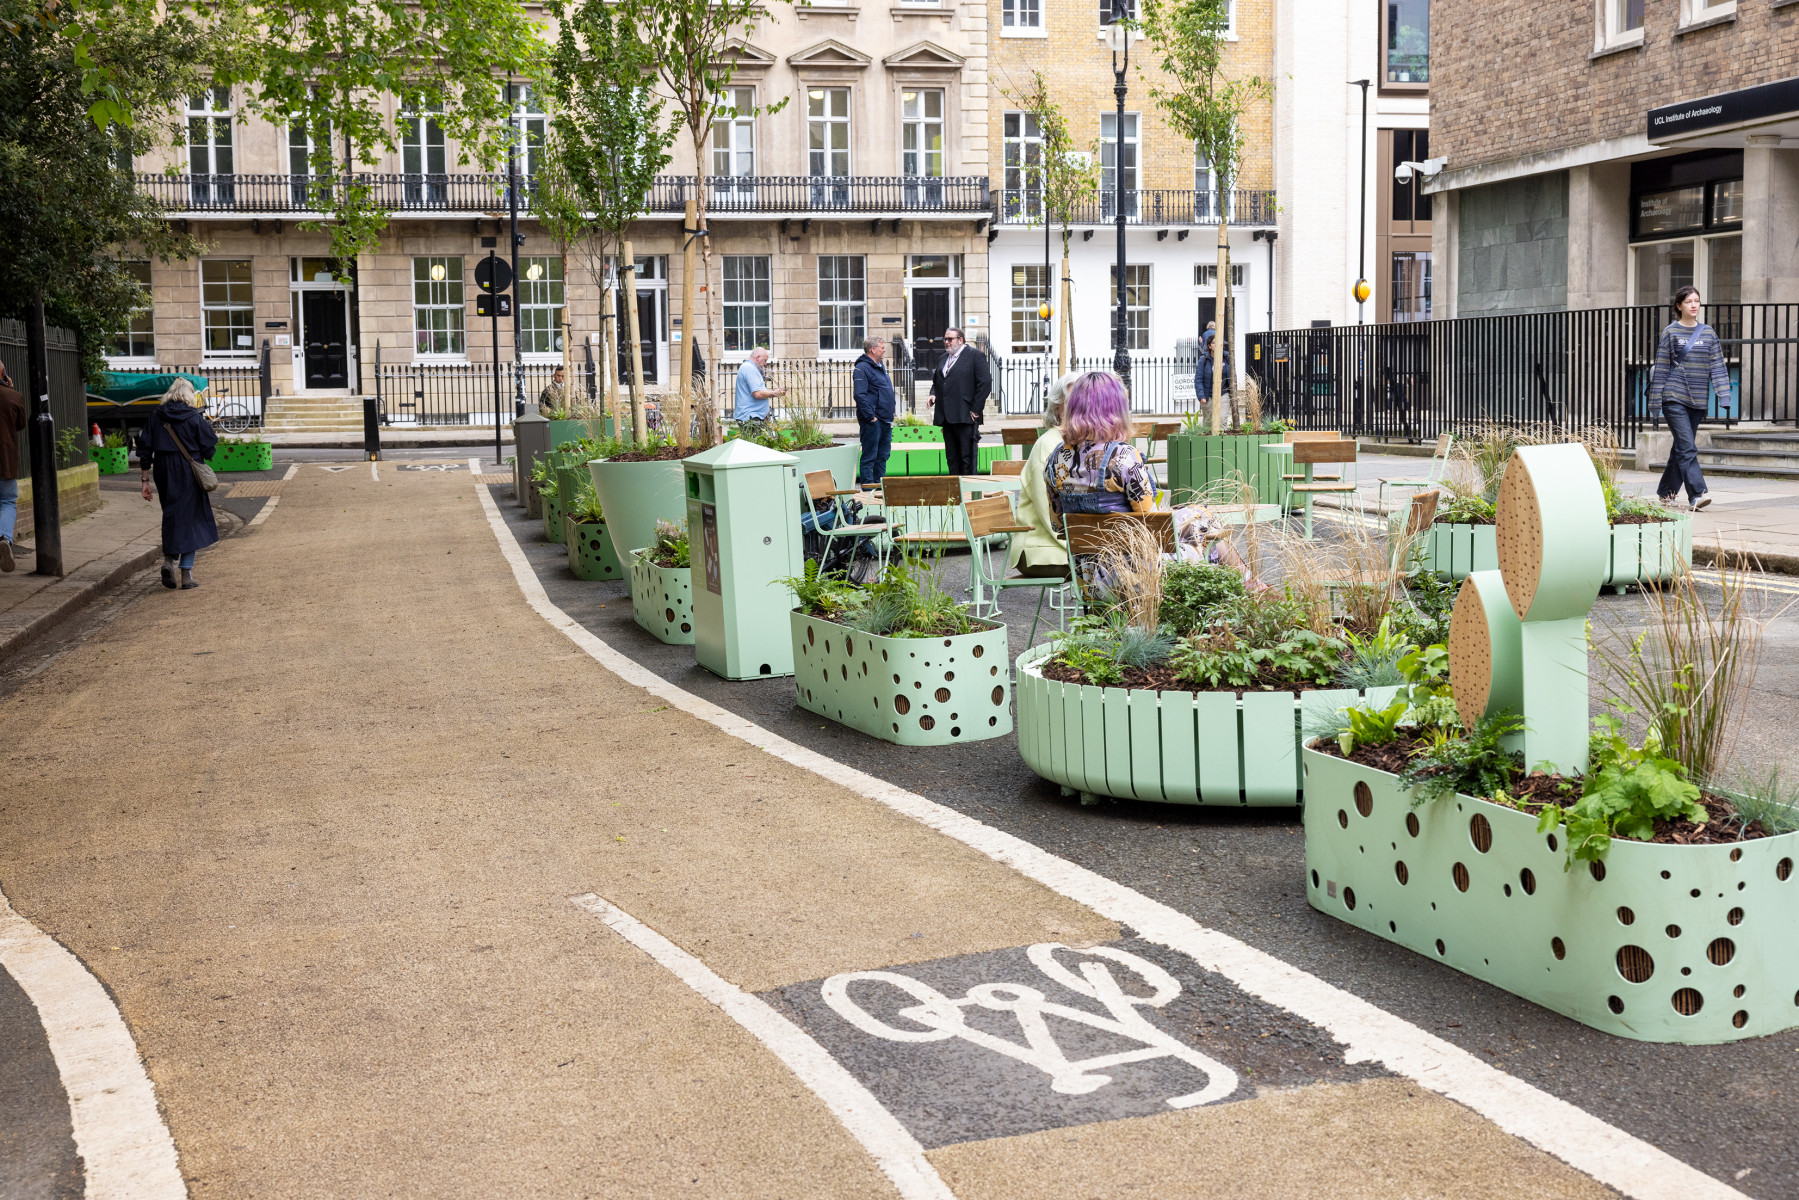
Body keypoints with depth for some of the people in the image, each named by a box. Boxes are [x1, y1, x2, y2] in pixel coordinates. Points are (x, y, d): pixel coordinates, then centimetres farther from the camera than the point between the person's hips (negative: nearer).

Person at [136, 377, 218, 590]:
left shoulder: (156, 416, 2)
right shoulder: (194, 417, -7)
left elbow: (145, 450, 2)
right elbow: (209, 448, -4)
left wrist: (145, 481, 7)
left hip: (164, 475, 3)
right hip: (188, 475, -3)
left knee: (171, 516, 18)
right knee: (190, 518, 3)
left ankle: (168, 559, 0)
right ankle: (186, 574, 0)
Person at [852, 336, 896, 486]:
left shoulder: (880, 367, 18)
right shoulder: (862, 367, -12)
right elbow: (860, 395, -19)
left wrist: (890, 415, 18)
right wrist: (870, 416, -21)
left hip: (886, 421, 9)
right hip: (872, 421, -9)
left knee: (883, 455, 13)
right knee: (870, 456, -5)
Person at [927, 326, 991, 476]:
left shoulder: (975, 356, -3)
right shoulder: (944, 358, 20)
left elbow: (985, 383, -9)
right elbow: (936, 380, 30)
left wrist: (976, 409, -13)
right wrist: (933, 393, 7)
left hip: (965, 417, -7)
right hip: (947, 417, 7)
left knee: (967, 457, -5)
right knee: (951, 458, 9)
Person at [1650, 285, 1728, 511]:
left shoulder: (1708, 333, 11)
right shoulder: (1671, 332, 1)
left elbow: (1717, 365, 8)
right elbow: (1661, 367, 1)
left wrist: (1724, 395, -2)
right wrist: (1655, 400, -2)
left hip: (1698, 400, 4)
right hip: (1674, 398, -4)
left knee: (1681, 447, 10)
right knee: (1687, 447, -14)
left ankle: (1666, 491, 23)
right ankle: (1696, 494, -20)